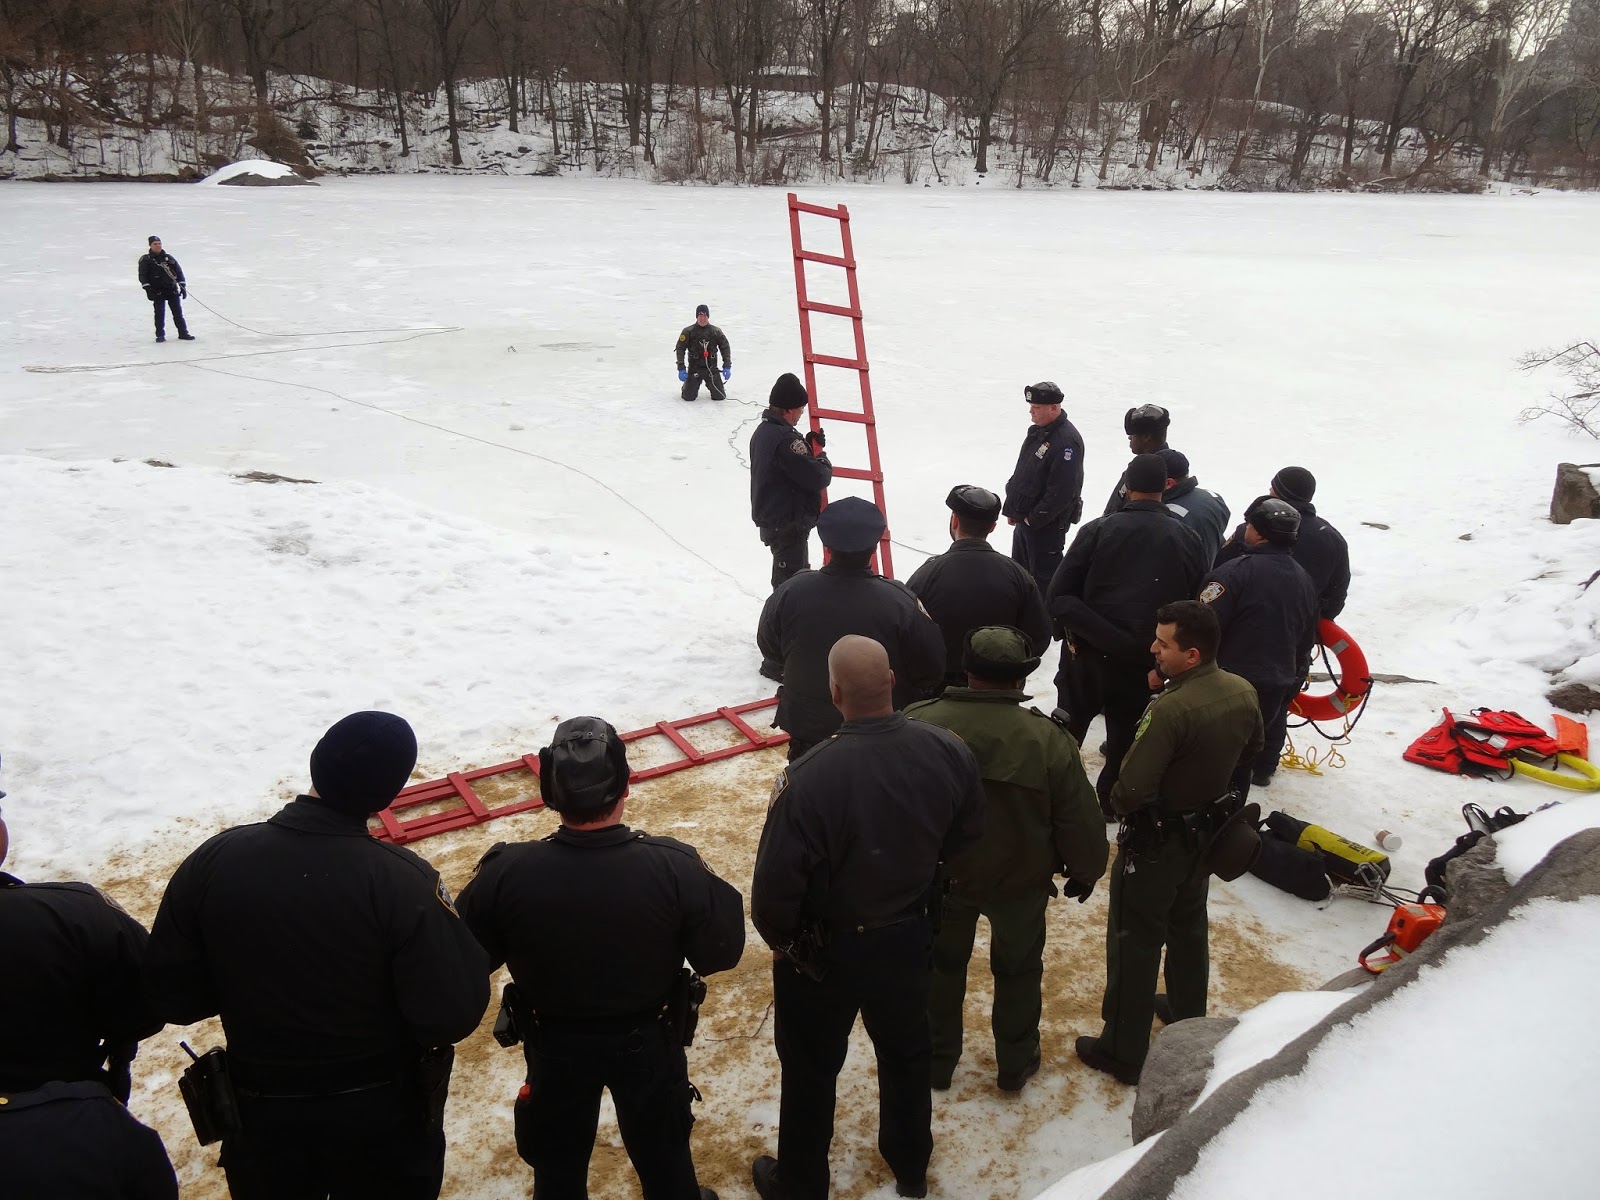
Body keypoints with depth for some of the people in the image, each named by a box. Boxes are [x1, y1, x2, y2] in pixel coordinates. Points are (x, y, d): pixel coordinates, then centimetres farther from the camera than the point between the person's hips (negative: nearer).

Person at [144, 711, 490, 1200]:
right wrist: (457, 931, -8)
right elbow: (452, 1018, -24)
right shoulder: (402, 880, -26)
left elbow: (169, 995, -7)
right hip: (383, 1115, -2)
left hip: (261, 1115, 2)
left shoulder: (213, 860, -16)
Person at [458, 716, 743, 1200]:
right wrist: (716, 891, 0)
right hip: (648, 1040, 0)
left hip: (556, 1045, 0)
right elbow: (721, 952, -17)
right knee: (661, 1147, 29)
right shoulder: (675, 867, -30)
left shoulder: (507, 872, -28)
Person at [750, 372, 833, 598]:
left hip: (771, 520, 10)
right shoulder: (785, 439, -25)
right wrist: (820, 455, -4)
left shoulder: (762, 431, 8)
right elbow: (817, 478, -24)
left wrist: (808, 446, -1)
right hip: (789, 524, -10)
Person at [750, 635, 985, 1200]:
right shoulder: (948, 751, -19)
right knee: (906, 1053, 28)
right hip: (908, 939, 5)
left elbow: (777, 882, -26)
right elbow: (965, 835, -1)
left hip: (824, 951, -4)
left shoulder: (808, 777, -35)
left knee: (810, 1070, 20)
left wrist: (778, 937, -4)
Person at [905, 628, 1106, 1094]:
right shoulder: (1048, 740, -23)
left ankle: (936, 1059, 39)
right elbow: (1079, 820, -13)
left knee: (941, 965, 23)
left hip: (940, 873, 1)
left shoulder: (919, 722, -19)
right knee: (1018, 969, 23)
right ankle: (1016, 1064, 39)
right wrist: (1085, 872, 7)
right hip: (1020, 880, -1)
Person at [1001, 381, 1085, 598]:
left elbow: (1062, 490, -26)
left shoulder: (1067, 440, -22)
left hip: (1047, 523, -10)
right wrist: (1011, 508, 14)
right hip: (1024, 518, 10)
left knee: (1043, 575, 0)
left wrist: (1035, 518, -19)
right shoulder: (1036, 432, 8)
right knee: (1019, 571, 21)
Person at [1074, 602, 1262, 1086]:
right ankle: (1188, 1016, 47)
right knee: (1189, 925, 27)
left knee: (1135, 942, 7)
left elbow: (1131, 788, -30)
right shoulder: (1243, 693, -9)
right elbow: (1250, 749, 11)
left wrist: (1117, 804, -8)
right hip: (1207, 830, 8)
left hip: (1156, 841, -8)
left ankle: (1122, 1051, 19)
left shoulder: (1169, 710, -34)